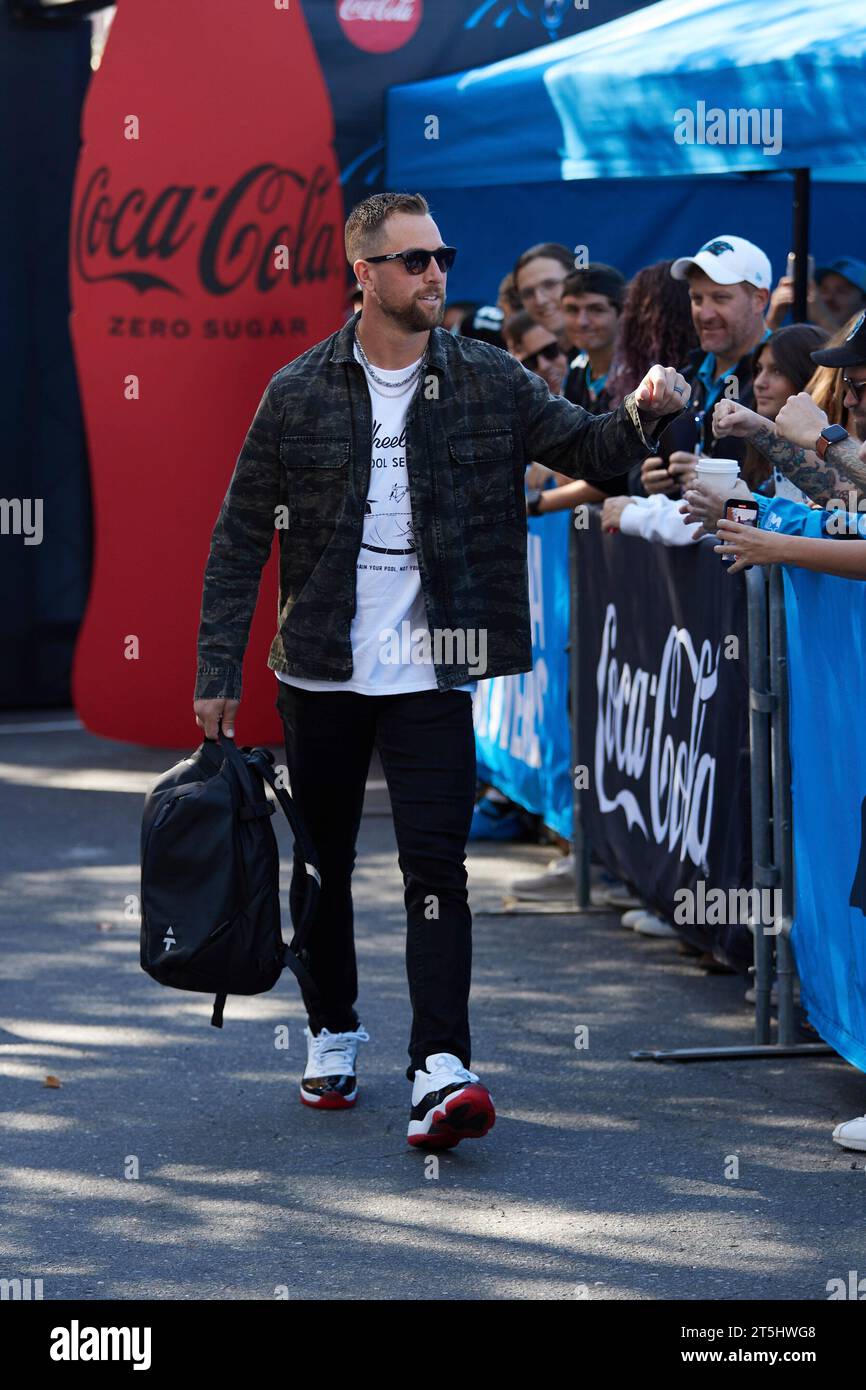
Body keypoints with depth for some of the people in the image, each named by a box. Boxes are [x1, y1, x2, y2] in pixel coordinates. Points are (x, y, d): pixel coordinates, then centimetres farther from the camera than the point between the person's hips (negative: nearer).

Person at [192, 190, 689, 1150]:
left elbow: (586, 446, -1)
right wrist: (218, 672, -2)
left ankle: (441, 1070, -16)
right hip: (320, 671, 1)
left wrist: (644, 415, -24)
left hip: (430, 673, -1)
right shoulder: (300, 393, -2)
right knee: (321, 862, 13)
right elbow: (240, 538, 1)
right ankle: (333, 1034, 31)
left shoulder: (488, 383, 0)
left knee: (435, 866, -10)